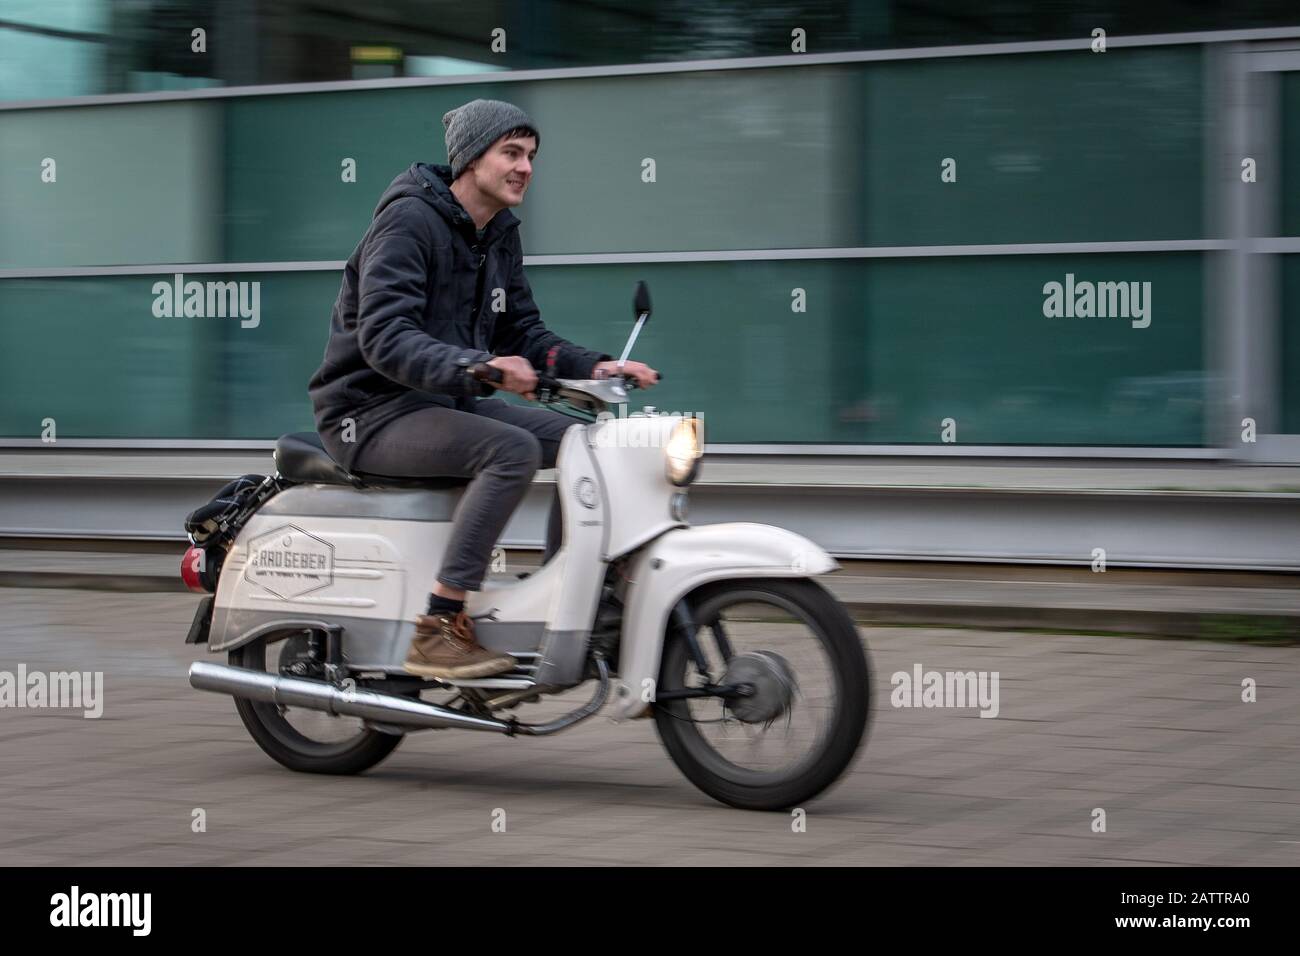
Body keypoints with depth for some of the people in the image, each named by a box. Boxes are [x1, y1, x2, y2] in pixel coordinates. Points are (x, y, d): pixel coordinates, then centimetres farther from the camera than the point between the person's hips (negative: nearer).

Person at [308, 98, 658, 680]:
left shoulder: (500, 237, 12)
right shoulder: (409, 220, -16)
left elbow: (520, 330, 14)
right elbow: (382, 336, -27)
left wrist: (592, 367, -5)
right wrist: (475, 366, -42)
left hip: (447, 403, 9)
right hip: (373, 411, -9)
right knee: (512, 450, -31)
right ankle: (439, 629, -33)